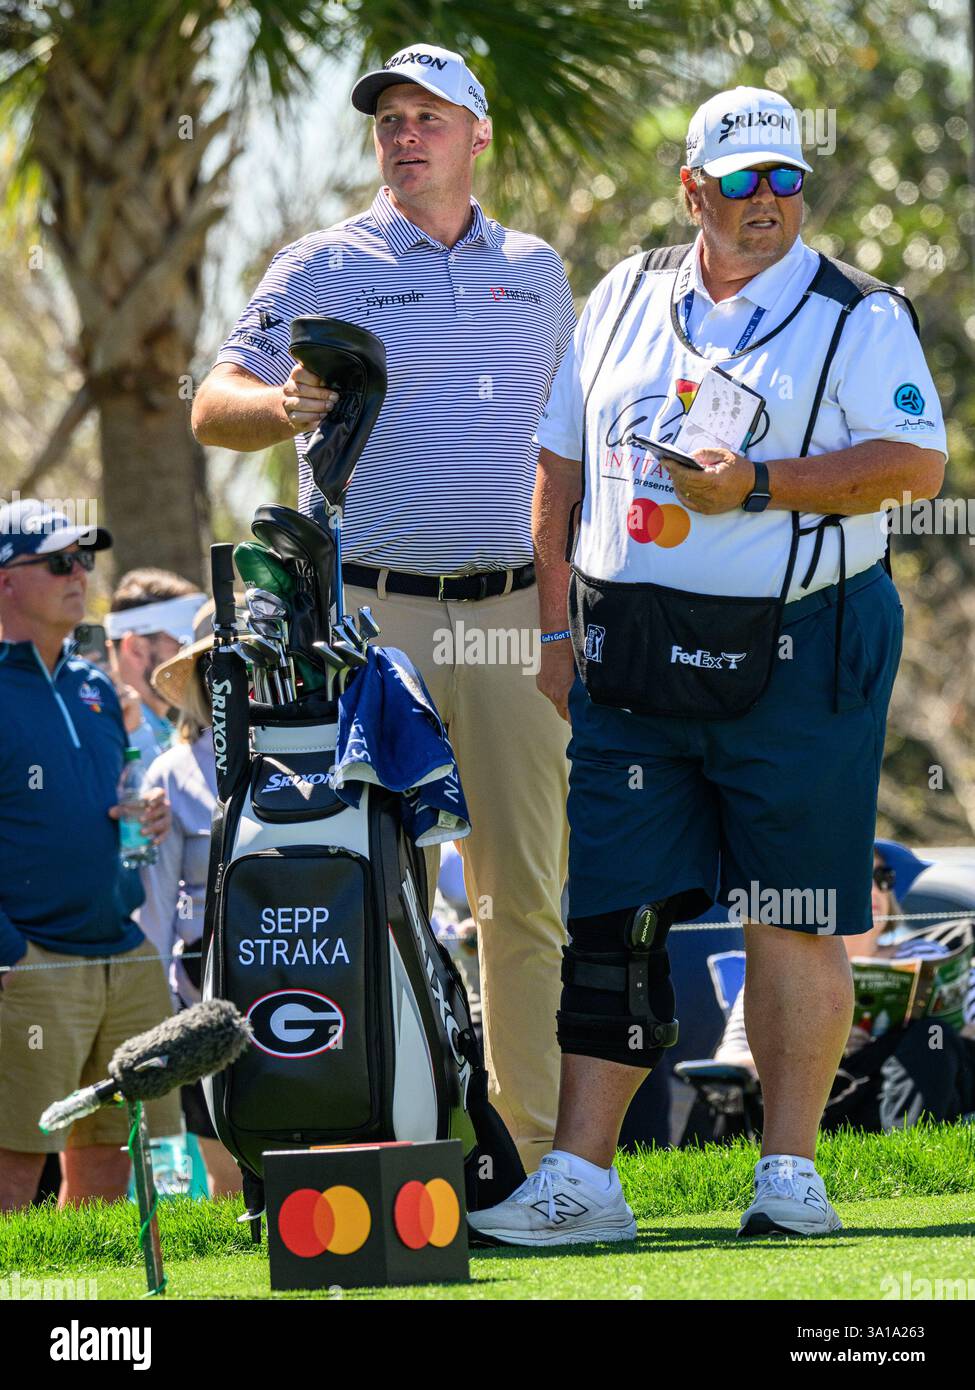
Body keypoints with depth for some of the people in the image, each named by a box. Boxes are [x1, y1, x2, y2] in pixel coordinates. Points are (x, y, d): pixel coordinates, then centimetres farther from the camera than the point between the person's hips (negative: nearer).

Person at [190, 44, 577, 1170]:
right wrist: (283, 408, -25)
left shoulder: (536, 272, 15)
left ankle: (536, 1144, 6)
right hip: (368, 612, -3)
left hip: (505, 613, 3)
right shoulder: (324, 266, 3)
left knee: (528, 891, 1)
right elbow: (213, 408, -3)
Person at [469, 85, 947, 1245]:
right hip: (631, 658, 4)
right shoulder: (625, 302, 13)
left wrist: (761, 487, -19)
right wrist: (557, 629, 9)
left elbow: (917, 462, -11)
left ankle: (790, 1170, 7)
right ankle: (581, 1176, 2)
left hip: (790, 657, -4)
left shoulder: (857, 316, 0)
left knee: (792, 920, -1)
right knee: (608, 916, 0)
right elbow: (561, 463, 16)